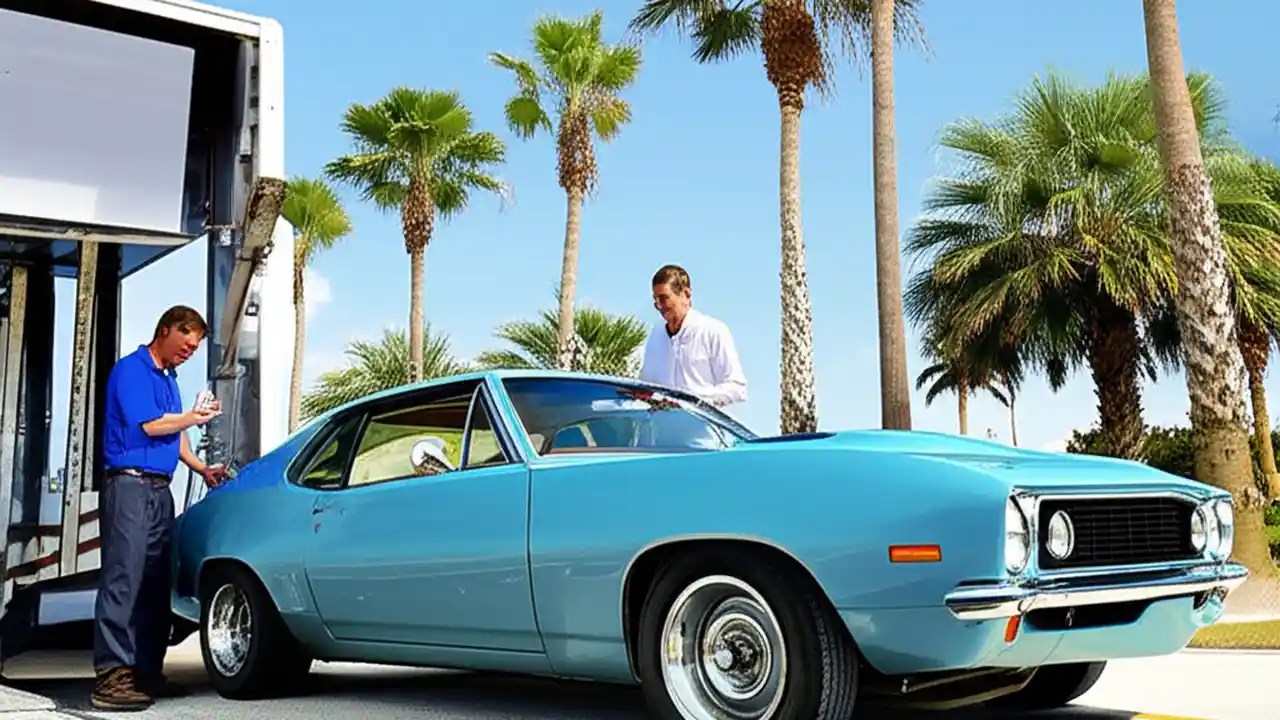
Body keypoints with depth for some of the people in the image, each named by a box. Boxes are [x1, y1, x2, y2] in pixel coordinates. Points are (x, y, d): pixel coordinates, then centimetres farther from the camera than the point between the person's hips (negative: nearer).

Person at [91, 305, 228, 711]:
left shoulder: (169, 379, 23)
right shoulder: (131, 370, -4)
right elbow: (151, 424, -12)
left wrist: (202, 468, 17)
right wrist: (194, 417, 1)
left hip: (160, 490, 9)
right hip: (130, 484, -9)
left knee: (155, 584, 8)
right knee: (123, 580, -13)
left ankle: (147, 672, 13)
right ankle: (111, 678, -16)